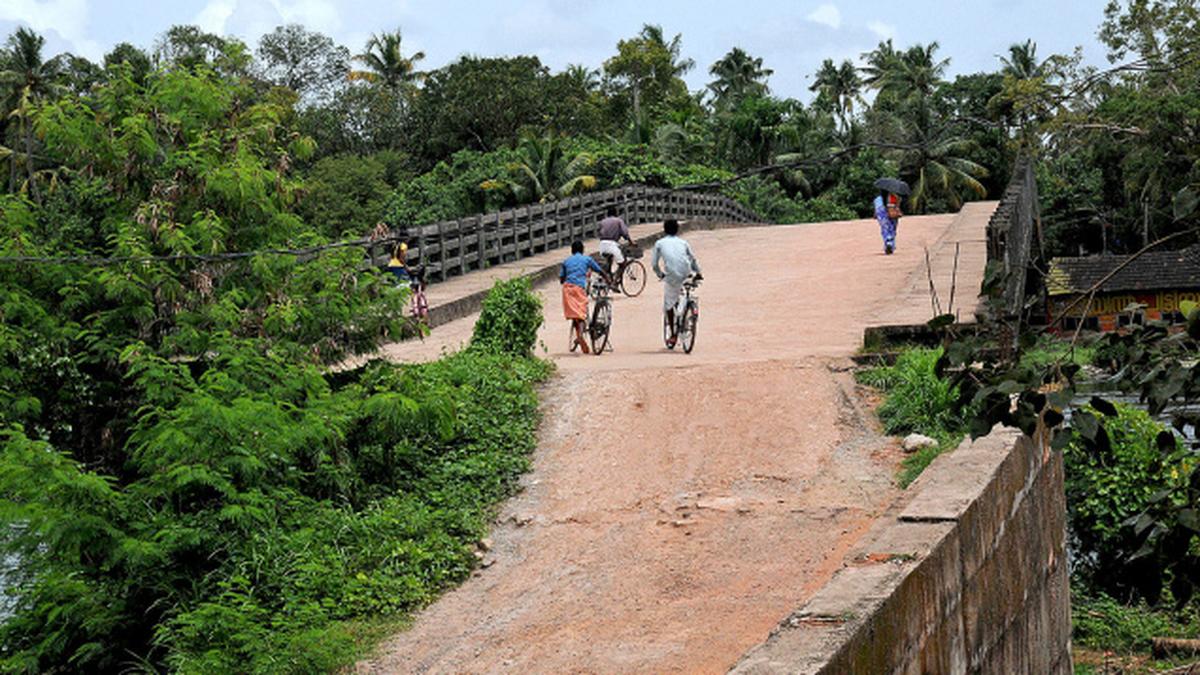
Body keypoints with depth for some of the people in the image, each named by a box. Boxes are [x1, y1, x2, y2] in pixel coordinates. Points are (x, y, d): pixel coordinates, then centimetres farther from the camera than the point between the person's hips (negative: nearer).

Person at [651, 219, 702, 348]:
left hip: (672, 277, -3)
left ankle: (673, 334, 13)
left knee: (669, 304, 13)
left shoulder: (659, 243, 14)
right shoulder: (683, 242, 20)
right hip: (686, 275, 3)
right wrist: (698, 273, 42)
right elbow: (693, 259, 28)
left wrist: (660, 275, 28)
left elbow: (654, 264, 12)